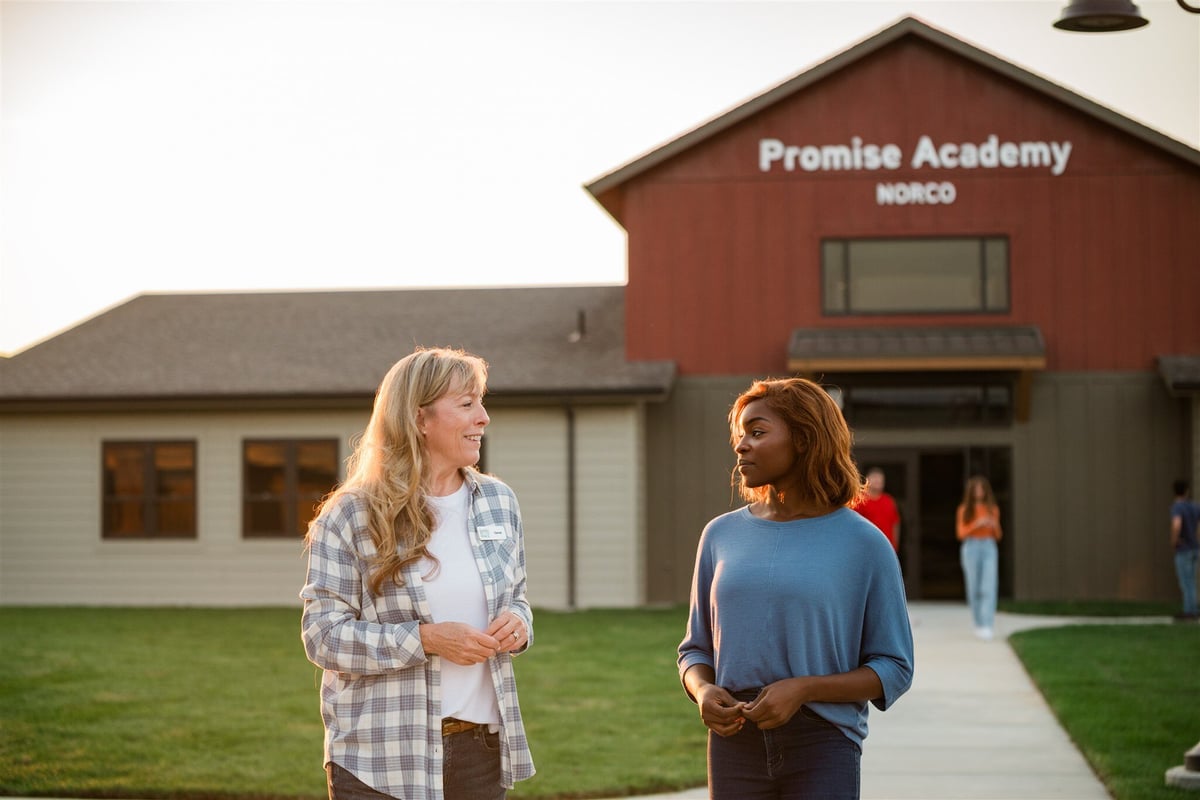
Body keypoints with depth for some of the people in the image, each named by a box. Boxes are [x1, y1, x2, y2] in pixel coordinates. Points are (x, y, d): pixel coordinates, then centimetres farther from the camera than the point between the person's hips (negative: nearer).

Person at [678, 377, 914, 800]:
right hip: (737, 746, 3)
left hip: (823, 749, -3)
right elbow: (697, 649, 14)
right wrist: (704, 693, -9)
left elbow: (893, 669, -1)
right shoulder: (721, 536, 7)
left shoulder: (864, 544, -3)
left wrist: (803, 689, -16)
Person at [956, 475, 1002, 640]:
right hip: (971, 549, -1)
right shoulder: (964, 509, 2)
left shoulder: (993, 509, 8)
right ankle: (978, 624, 20)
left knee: (990, 588, -14)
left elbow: (998, 535, 11)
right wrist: (976, 524, -18)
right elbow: (961, 534, -3)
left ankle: (987, 627, -19)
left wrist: (994, 525, -11)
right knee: (974, 589, 3)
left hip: (989, 549, 1)